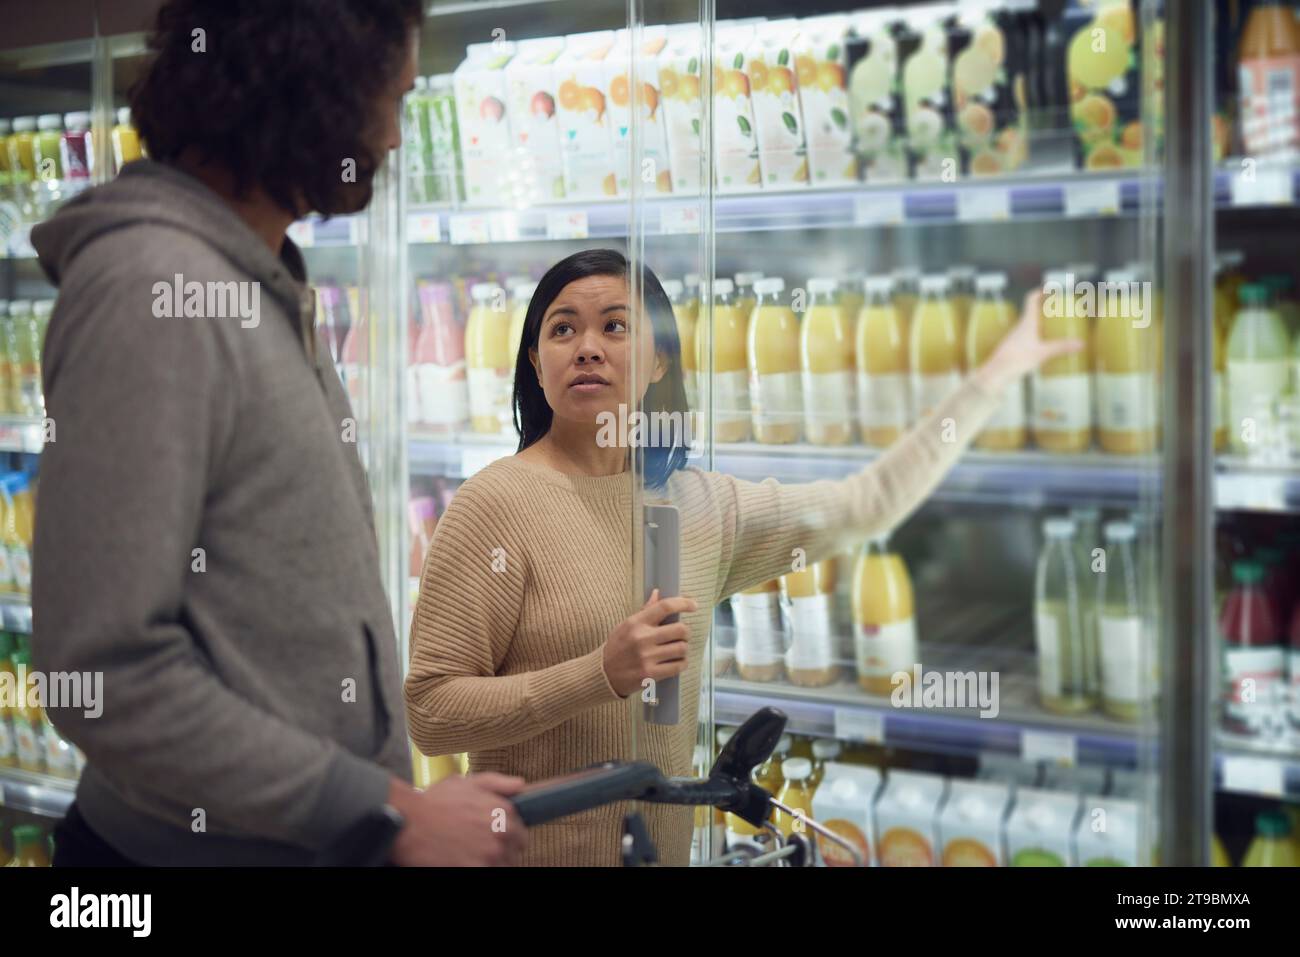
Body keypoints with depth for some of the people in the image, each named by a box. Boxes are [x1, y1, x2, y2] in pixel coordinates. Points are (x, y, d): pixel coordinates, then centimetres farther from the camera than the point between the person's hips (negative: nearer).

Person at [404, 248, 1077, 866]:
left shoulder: (698, 505, 4)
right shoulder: (498, 502, -13)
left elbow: (866, 503, 11)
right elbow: (428, 712, -16)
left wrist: (994, 376, 13)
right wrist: (601, 675, -26)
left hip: (667, 845, 6)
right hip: (540, 850, -5)